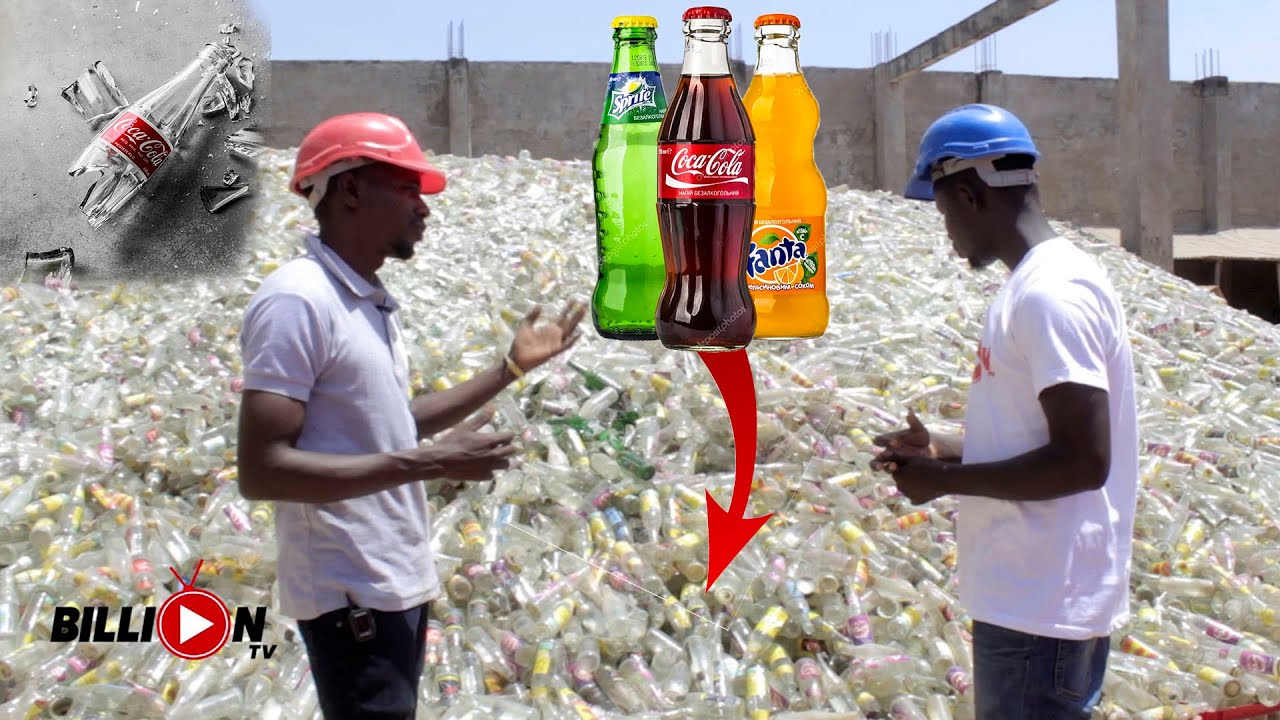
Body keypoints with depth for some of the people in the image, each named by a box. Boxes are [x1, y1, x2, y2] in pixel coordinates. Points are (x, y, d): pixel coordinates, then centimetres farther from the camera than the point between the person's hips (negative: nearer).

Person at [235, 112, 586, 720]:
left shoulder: (371, 300, 11)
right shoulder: (297, 300, -19)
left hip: (398, 582, 9)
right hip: (351, 594, -9)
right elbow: (261, 471, -25)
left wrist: (510, 368, 14)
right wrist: (427, 464, -27)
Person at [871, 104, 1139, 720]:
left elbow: (1083, 460, -24)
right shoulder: (1036, 284, 12)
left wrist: (946, 479, -16)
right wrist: (944, 449, 8)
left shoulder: (1050, 293, -20)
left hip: (1043, 607, -10)